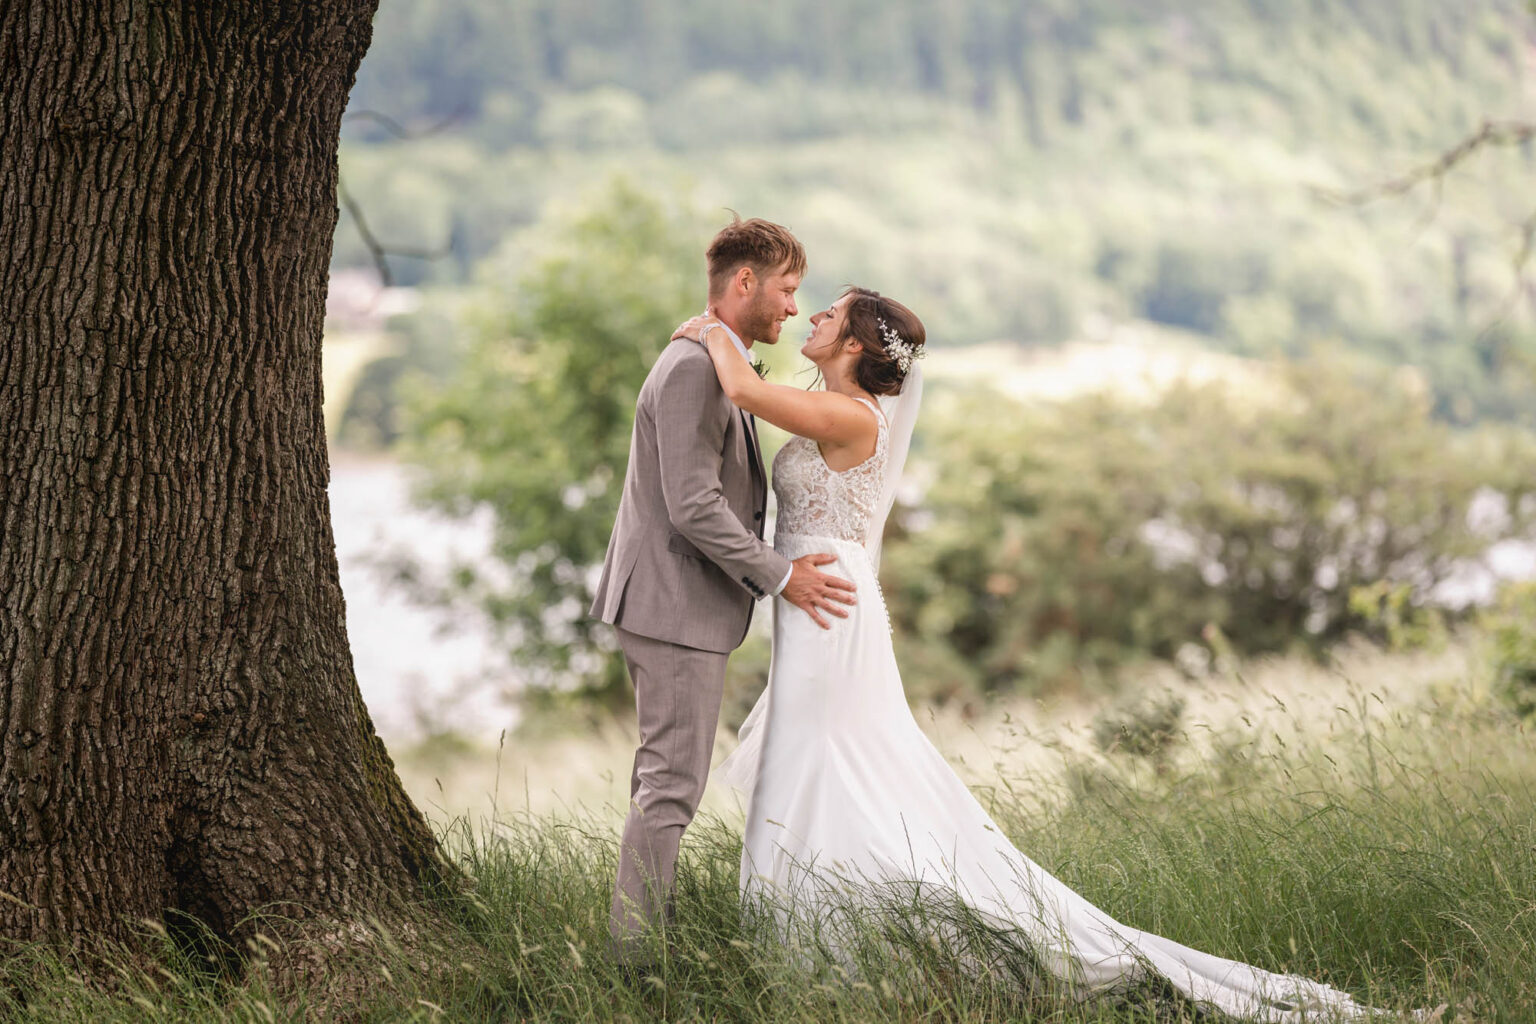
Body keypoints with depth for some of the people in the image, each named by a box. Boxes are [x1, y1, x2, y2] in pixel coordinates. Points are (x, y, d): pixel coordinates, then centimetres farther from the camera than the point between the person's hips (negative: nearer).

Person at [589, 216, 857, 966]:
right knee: (672, 781, -8)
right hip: (677, 607, -11)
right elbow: (693, 507, -23)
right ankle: (636, 952, -4)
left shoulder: (711, 366, 16)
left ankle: (649, 929, 22)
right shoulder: (693, 369, -18)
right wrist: (779, 575, -16)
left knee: (664, 774, 15)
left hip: (676, 603, 11)